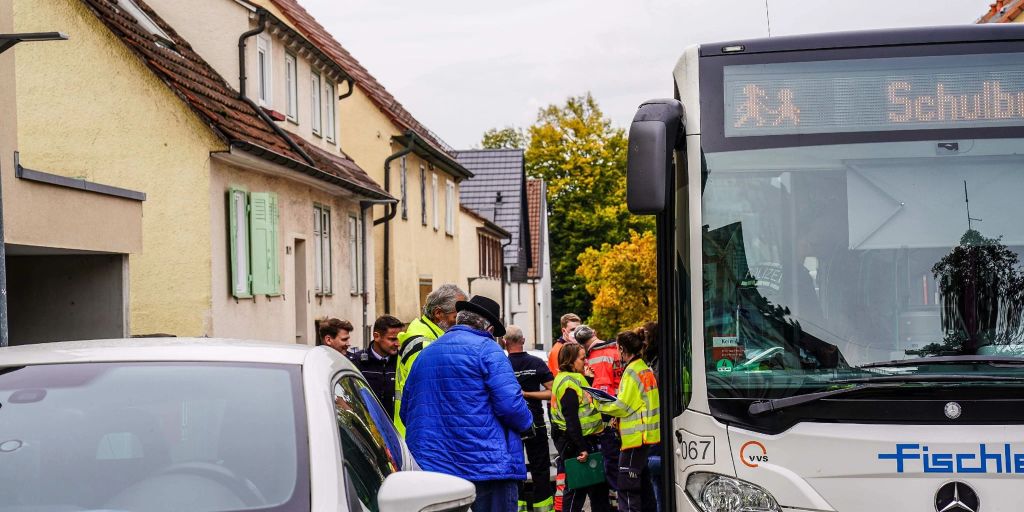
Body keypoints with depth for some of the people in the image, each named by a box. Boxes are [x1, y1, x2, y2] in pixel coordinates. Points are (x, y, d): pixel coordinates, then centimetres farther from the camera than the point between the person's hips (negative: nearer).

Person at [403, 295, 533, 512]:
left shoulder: (425, 354, 17)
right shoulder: (487, 349, -5)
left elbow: (406, 412, 21)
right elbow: (510, 403, -14)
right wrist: (526, 425, 6)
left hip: (428, 468, 7)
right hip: (486, 467, -7)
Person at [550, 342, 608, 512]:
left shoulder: (576, 379, 15)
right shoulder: (568, 382, -16)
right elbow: (571, 420, -22)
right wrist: (581, 448, -26)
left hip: (586, 440, 10)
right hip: (575, 443, -10)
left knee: (599, 487, 16)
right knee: (576, 491, -5)